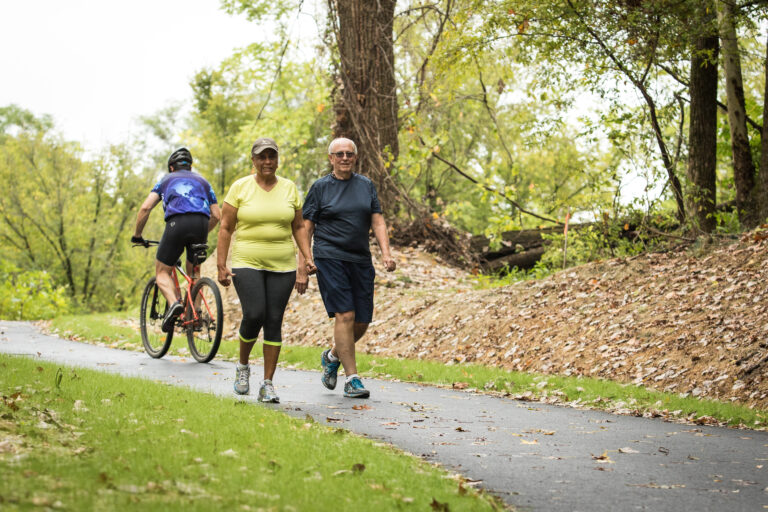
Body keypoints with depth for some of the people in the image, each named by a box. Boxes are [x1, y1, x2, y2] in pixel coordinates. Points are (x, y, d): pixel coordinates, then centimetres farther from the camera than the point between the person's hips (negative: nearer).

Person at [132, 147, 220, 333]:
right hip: (201, 222, 2)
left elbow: (145, 208, 13)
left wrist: (137, 236, 23)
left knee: (163, 271, 8)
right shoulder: (202, 181, 32)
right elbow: (216, 215, 25)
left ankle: (174, 303, -20)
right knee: (193, 272, 23)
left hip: (177, 222, -2)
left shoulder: (166, 180, 26)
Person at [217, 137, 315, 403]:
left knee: (274, 322, -1)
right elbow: (225, 228, 1)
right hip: (247, 263, -2)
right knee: (254, 315, -16)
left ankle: (268, 385, 5)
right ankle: (242, 366, 12)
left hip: (282, 266, 2)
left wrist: (308, 258, 1)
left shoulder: (289, 188, 8)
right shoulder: (240, 187, 0)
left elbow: (298, 227, 13)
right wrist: (221, 265, -5)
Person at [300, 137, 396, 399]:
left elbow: (377, 221, 10)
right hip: (330, 258, -4)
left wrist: (386, 253, -4)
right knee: (345, 315, -13)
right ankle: (352, 379, -9)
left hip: (360, 260, 4)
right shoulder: (320, 187, 3)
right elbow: (307, 226, 4)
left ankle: (332, 357, 32)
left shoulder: (366, 186, 13)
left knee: (362, 321, 4)